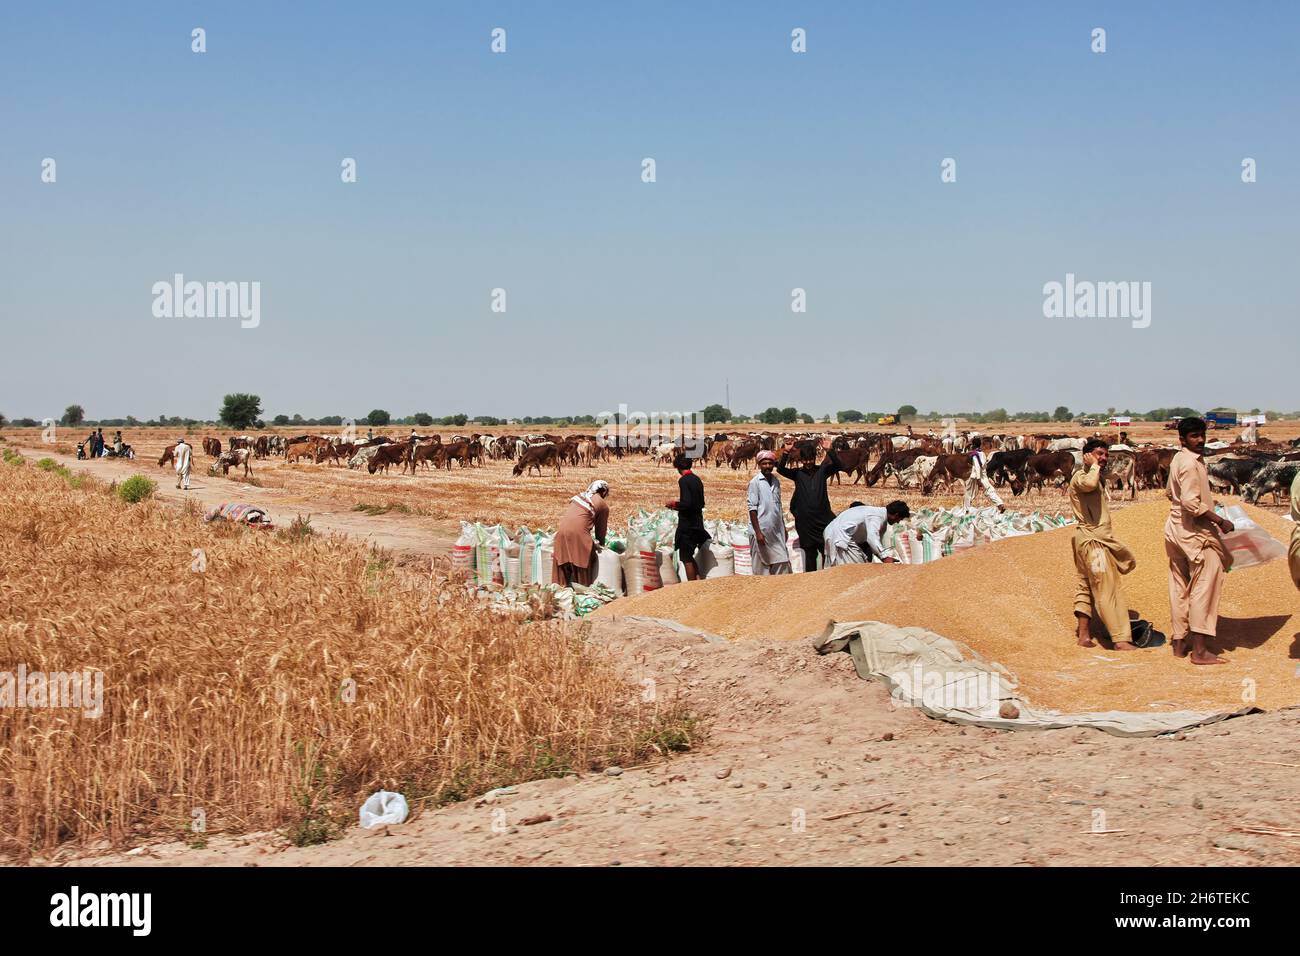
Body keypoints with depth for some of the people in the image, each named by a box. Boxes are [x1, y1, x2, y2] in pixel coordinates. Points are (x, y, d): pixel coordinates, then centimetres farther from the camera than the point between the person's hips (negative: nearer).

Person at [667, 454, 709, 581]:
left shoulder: (683, 480, -16)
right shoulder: (697, 479, 9)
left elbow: (686, 503, -24)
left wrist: (674, 504, -6)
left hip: (687, 524, -8)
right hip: (698, 523, 8)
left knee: (686, 558, 0)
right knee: (689, 556, 19)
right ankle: (698, 580, 15)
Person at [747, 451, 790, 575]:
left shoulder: (776, 481, 11)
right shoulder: (755, 482, -7)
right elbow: (752, 509, -10)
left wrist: (783, 528, 15)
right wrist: (758, 532, -15)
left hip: (777, 531, 6)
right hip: (762, 530, -6)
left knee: (783, 562, 3)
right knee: (761, 565, 0)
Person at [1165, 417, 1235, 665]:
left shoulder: (1178, 460, 12)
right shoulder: (1191, 463, -18)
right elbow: (1191, 503, -26)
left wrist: (1206, 500, 30)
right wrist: (1220, 521, -20)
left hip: (1176, 531, 10)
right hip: (1195, 533, -10)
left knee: (1180, 588, 13)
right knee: (1203, 587, -8)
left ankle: (1179, 643, 19)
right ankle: (1199, 651, -10)